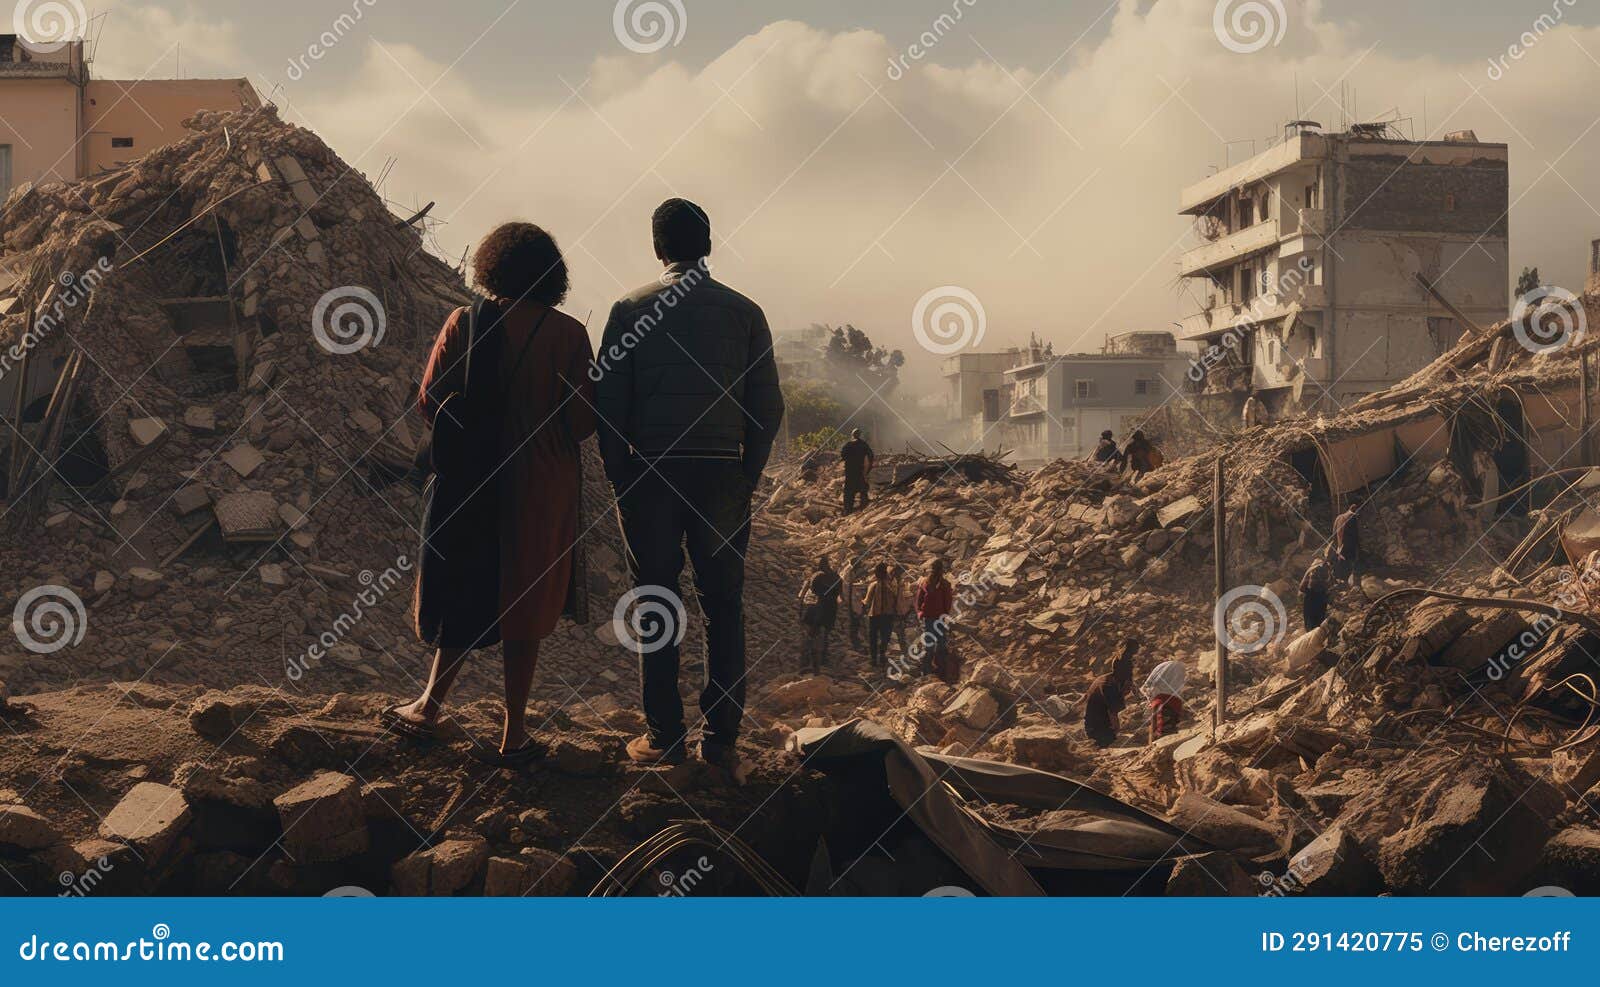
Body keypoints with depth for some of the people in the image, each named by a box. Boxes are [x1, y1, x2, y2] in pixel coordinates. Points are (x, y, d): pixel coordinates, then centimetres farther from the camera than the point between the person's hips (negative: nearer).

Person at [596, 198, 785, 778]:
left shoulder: (630, 310, 1)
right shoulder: (743, 312, 4)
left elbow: (608, 402, -3)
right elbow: (768, 405, 1)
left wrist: (620, 479, 5)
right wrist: (747, 476, 10)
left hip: (650, 475, -1)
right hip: (723, 476, 1)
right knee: (724, 607, 6)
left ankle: (662, 736, 8)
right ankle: (721, 739, 4)